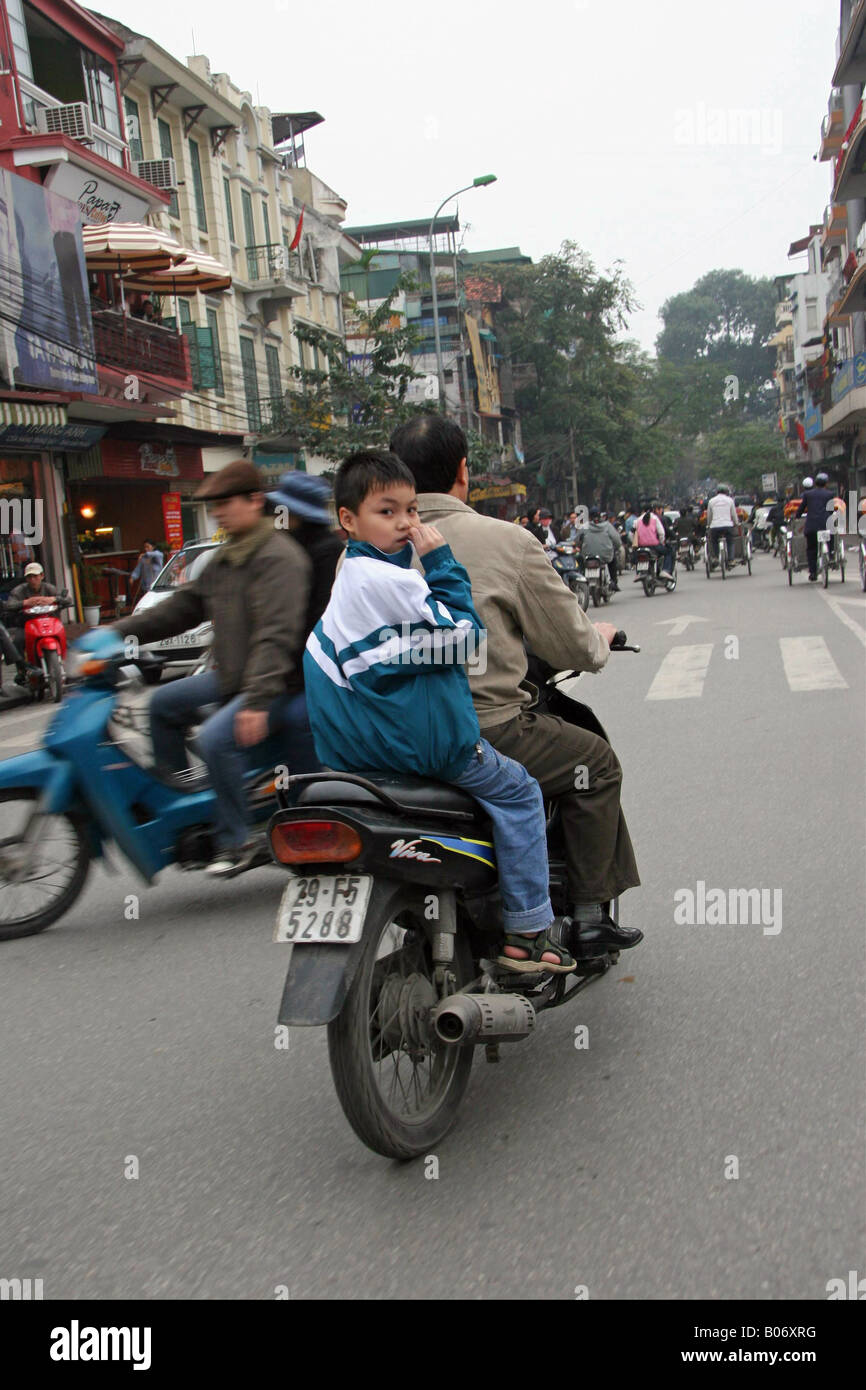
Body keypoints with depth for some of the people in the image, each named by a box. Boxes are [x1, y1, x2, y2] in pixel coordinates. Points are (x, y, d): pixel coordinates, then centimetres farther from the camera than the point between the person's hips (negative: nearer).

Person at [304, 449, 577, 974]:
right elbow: (461, 637, -17)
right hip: (418, 739, -10)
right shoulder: (387, 579, -21)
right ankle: (527, 931, 2)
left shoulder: (352, 576, 12)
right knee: (519, 792, 2)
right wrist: (442, 563, -14)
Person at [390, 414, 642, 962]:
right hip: (487, 730, -6)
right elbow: (574, 648, -3)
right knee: (597, 763, 18)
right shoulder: (507, 542, -9)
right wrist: (601, 637, 21)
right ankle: (589, 917, 20)